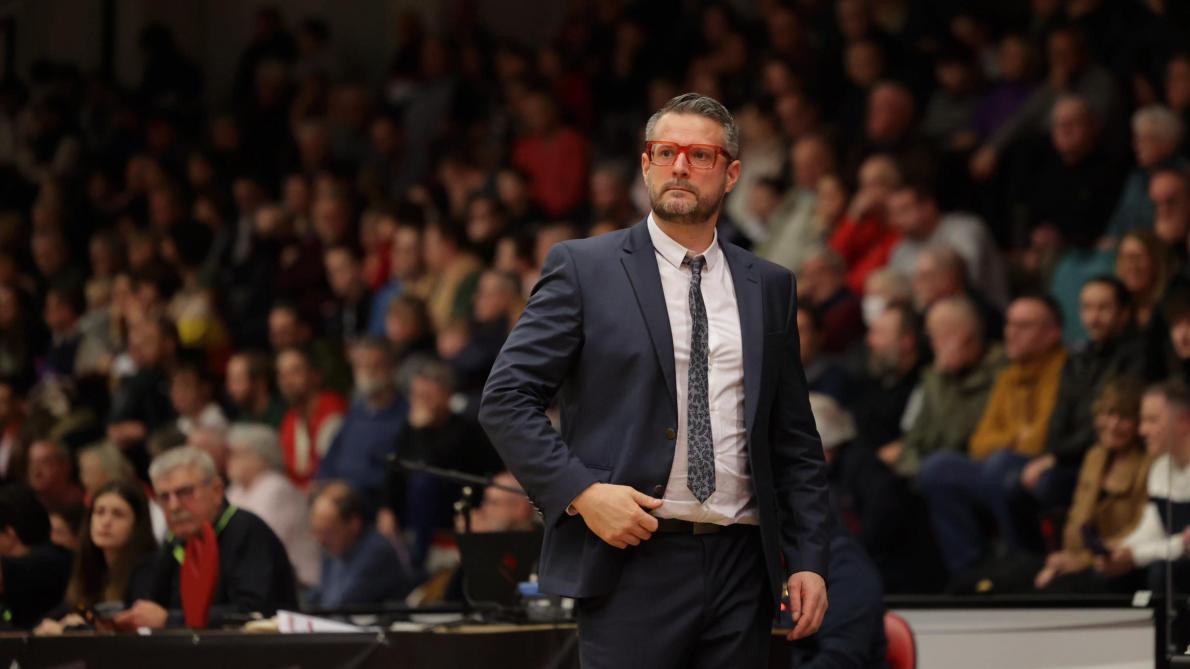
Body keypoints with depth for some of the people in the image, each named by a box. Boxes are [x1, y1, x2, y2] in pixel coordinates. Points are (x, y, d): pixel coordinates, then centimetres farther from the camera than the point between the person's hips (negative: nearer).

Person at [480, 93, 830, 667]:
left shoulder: (769, 287, 14)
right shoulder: (584, 269, 2)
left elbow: (794, 441, 15)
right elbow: (505, 400, -2)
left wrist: (808, 559, 6)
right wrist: (580, 491, -14)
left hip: (742, 569, 4)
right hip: (633, 561, -4)